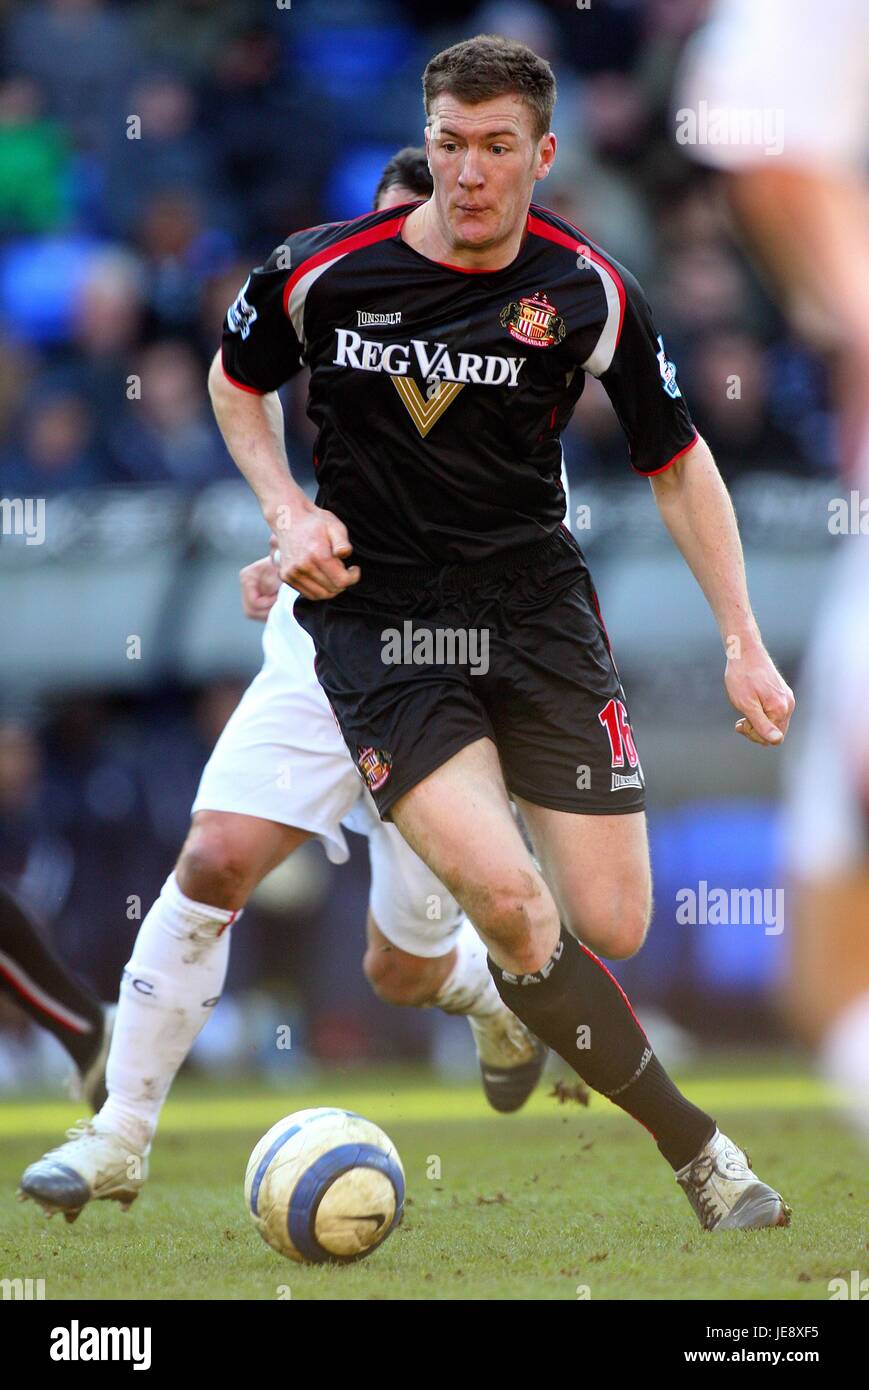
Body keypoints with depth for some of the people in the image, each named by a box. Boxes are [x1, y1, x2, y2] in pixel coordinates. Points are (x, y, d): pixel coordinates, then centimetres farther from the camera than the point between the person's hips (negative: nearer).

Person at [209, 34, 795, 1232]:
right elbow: (236, 381, 13)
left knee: (612, 926, -5)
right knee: (505, 894, -24)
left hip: (537, 605, 2)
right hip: (375, 617, -2)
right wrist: (289, 512, -3)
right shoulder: (321, 272, -8)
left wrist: (744, 643, 3)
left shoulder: (589, 292, -5)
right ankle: (694, 1145, -10)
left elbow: (677, 461, 7)